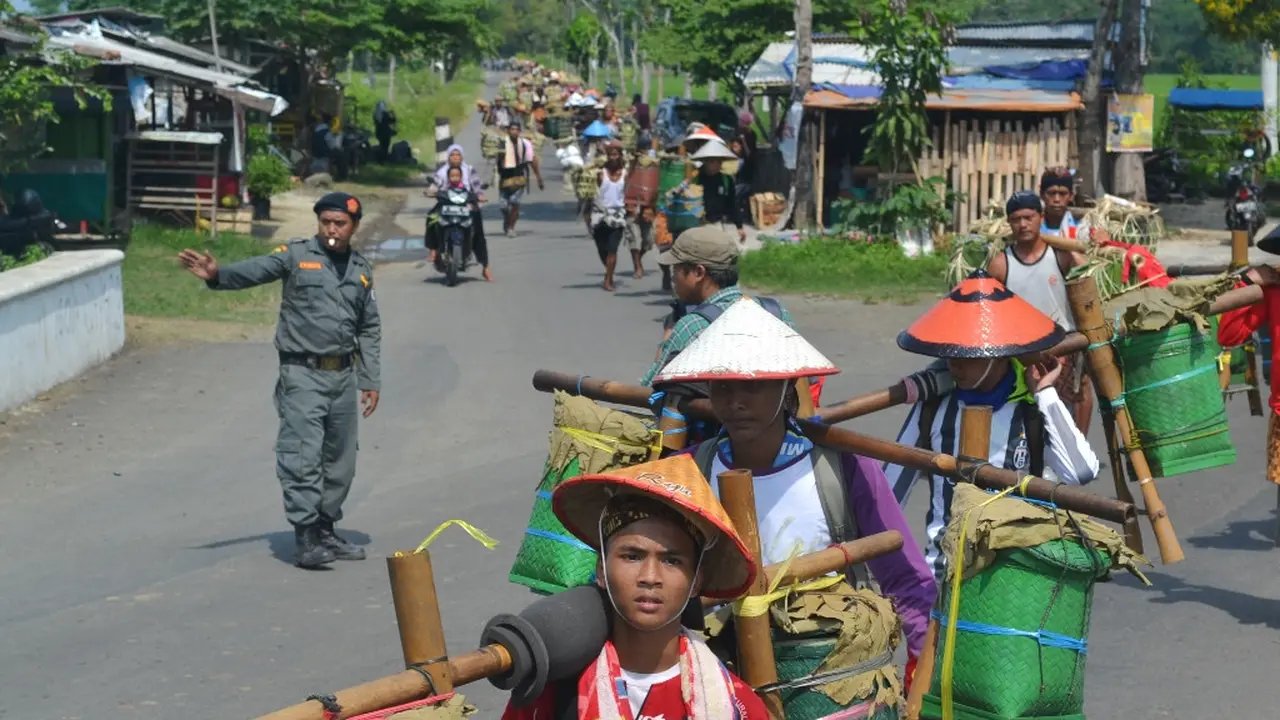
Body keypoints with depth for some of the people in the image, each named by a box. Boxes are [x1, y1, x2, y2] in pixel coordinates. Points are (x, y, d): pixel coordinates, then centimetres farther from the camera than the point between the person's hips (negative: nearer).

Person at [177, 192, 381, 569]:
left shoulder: (362, 270, 12)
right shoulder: (296, 255, -2)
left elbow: (370, 329, 17)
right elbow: (255, 270, -17)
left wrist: (371, 381, 13)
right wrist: (218, 274, -37)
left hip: (343, 376, 5)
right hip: (302, 374, -5)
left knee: (340, 461, 11)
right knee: (303, 457, -11)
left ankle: (325, 531, 24)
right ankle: (305, 538, -9)